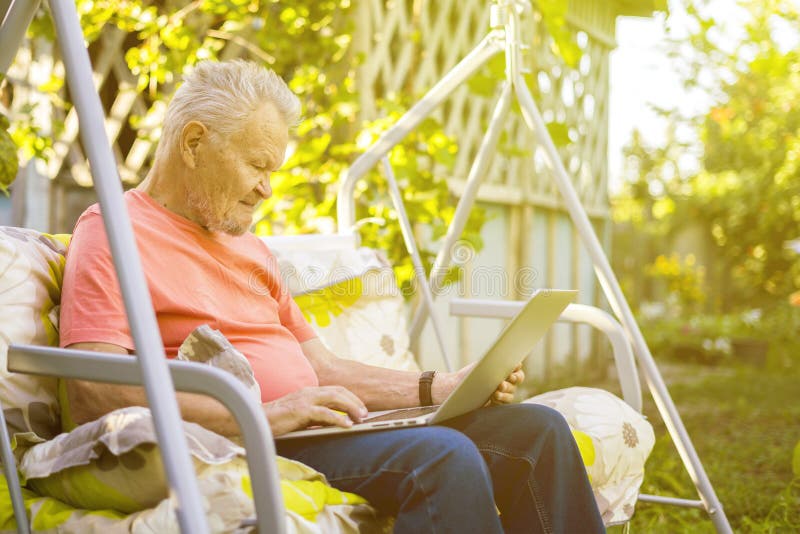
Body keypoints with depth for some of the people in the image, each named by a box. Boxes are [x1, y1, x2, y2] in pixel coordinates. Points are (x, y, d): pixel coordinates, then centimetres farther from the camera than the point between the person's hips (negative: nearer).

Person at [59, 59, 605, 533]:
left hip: (320, 424, 9)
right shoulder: (113, 233, -2)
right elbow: (94, 392, -15)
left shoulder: (251, 249, 25)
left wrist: (439, 388, 10)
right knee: (442, 457, -32)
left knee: (535, 428, -5)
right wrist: (260, 415, -22)